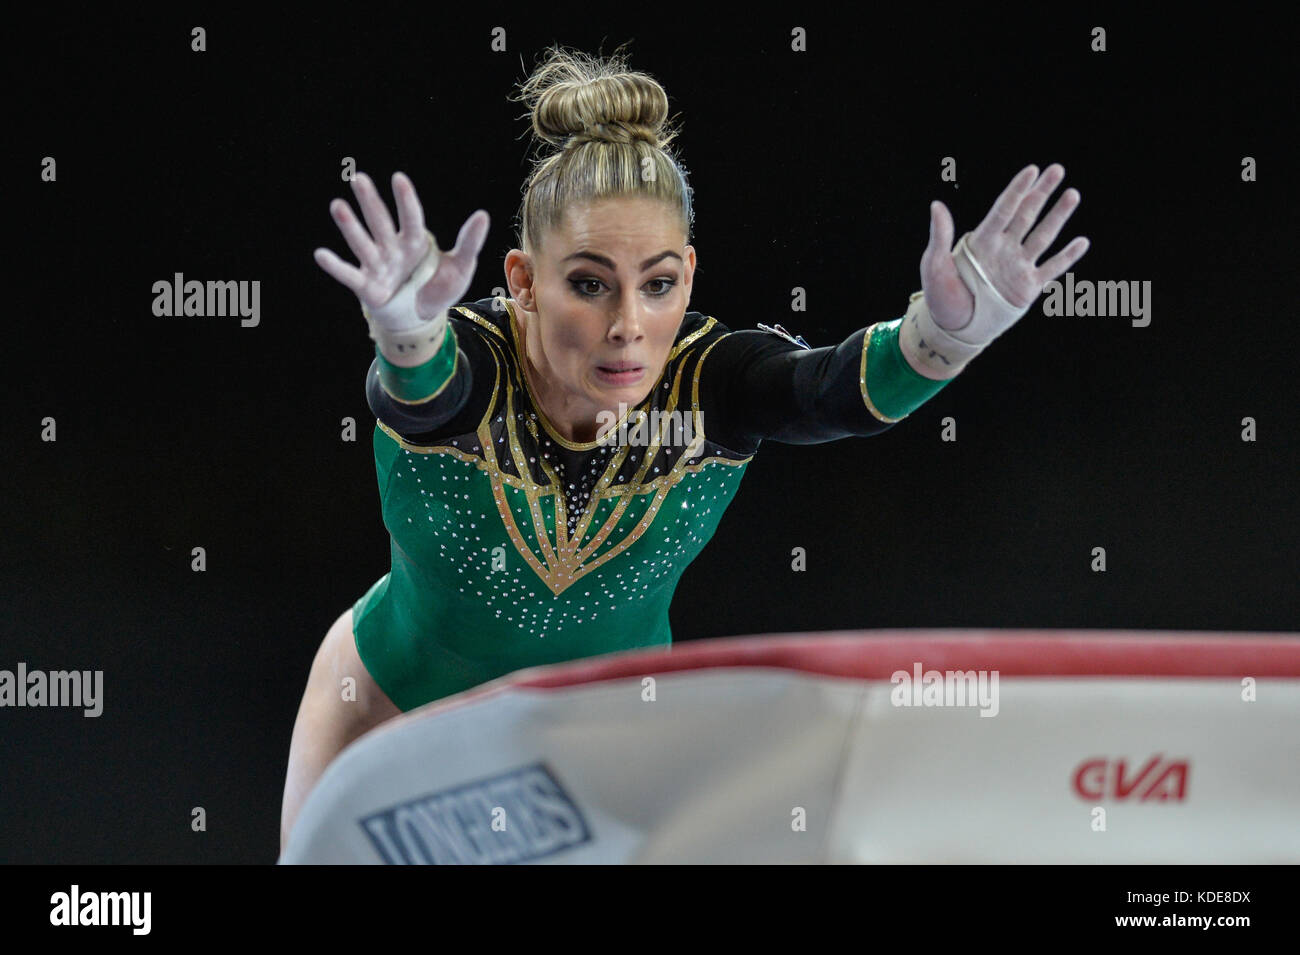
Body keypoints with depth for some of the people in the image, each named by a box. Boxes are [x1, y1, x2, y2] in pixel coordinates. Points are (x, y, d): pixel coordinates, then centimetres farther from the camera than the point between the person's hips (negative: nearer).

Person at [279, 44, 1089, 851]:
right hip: (395, 695, -1)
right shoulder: (454, 367, -32)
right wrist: (408, 330, -80)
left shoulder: (711, 381, -28)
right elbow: (418, 391, -56)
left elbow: (838, 387, -47)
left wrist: (949, 326, -69)